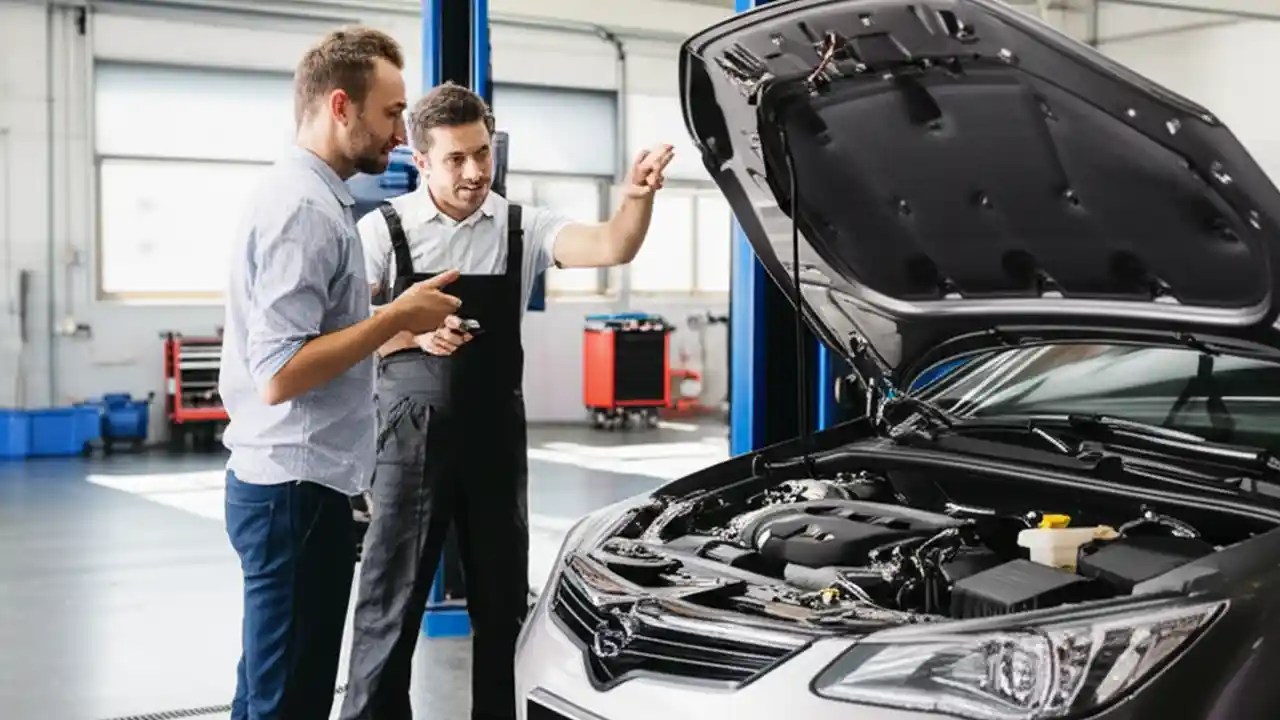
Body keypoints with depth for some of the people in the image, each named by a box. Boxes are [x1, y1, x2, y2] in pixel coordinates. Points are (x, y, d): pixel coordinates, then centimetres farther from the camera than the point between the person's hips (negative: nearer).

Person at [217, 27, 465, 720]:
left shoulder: (308, 196, 15)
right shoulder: (303, 206, -18)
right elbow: (280, 374, -24)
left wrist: (403, 324, 16)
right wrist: (397, 317, -18)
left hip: (297, 485, 10)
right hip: (295, 487, -10)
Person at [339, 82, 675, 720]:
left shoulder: (523, 229, 2)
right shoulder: (383, 230, -3)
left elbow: (611, 248, -13)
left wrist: (638, 196, -34)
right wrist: (414, 333, -19)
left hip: (497, 440, 3)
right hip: (412, 438, -3)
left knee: (502, 601, 11)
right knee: (391, 600, 1)